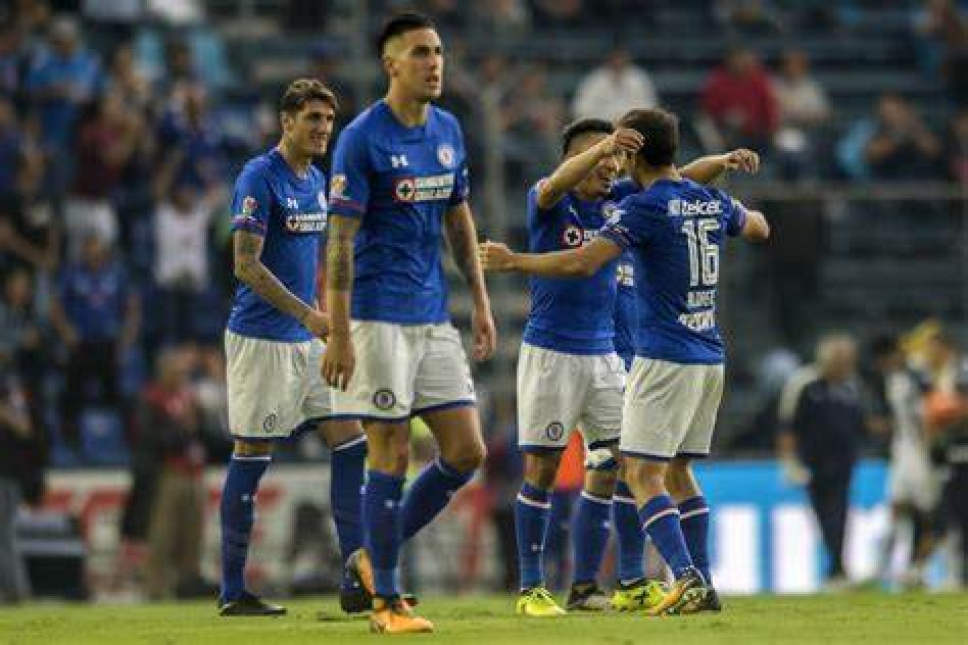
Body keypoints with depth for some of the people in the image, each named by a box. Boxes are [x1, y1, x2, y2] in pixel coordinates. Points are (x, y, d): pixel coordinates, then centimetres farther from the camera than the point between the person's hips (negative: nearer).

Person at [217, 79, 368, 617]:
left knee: (350, 444, 1)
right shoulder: (260, 178, -13)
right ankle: (233, 591, 2)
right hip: (261, 340, -8)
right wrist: (309, 315, -22)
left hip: (307, 339, 8)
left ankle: (358, 582, 2)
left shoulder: (317, 182, 13)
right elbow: (246, 265, -18)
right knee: (252, 457, -4)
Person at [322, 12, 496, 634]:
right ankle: (386, 601, 4)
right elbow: (341, 240, -13)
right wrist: (339, 335, -17)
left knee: (467, 452, 3)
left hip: (434, 317, 7)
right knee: (391, 454, -5)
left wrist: (481, 303, 14)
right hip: (379, 318, -7)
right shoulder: (362, 139, -11)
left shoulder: (448, 130, 9)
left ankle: (376, 555, 19)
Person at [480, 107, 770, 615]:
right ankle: (702, 586, 10)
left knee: (643, 473, -6)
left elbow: (583, 262, -22)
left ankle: (686, 578, -20)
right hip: (709, 358, 8)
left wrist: (512, 262, -12)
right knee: (677, 471, 15)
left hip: (665, 359, -8)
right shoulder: (713, 201, 10)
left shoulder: (643, 207, -12)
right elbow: (759, 229, 31)